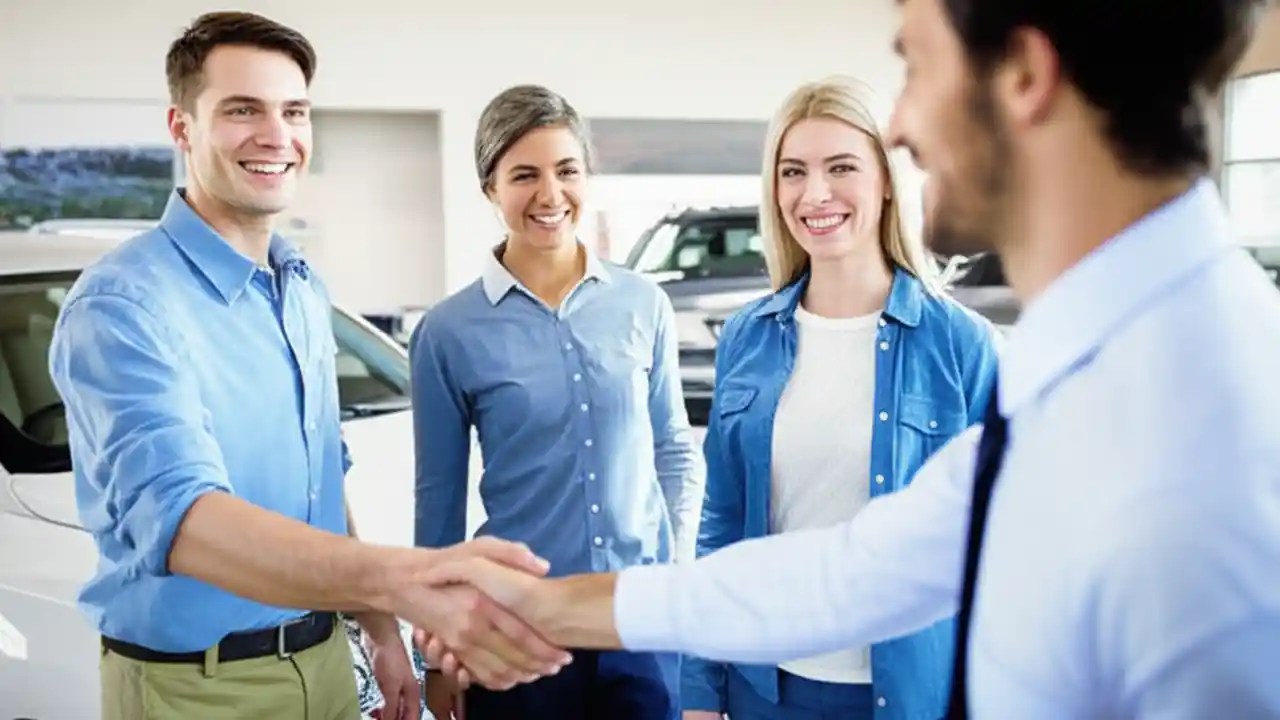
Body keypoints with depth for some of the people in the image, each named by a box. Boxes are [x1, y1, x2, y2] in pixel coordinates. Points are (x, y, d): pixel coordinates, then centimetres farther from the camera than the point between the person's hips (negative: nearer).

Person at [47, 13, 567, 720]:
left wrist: (381, 630, 11)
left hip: (322, 659, 7)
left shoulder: (304, 290, 5)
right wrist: (402, 577, -50)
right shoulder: (122, 304, -21)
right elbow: (178, 516, -36)